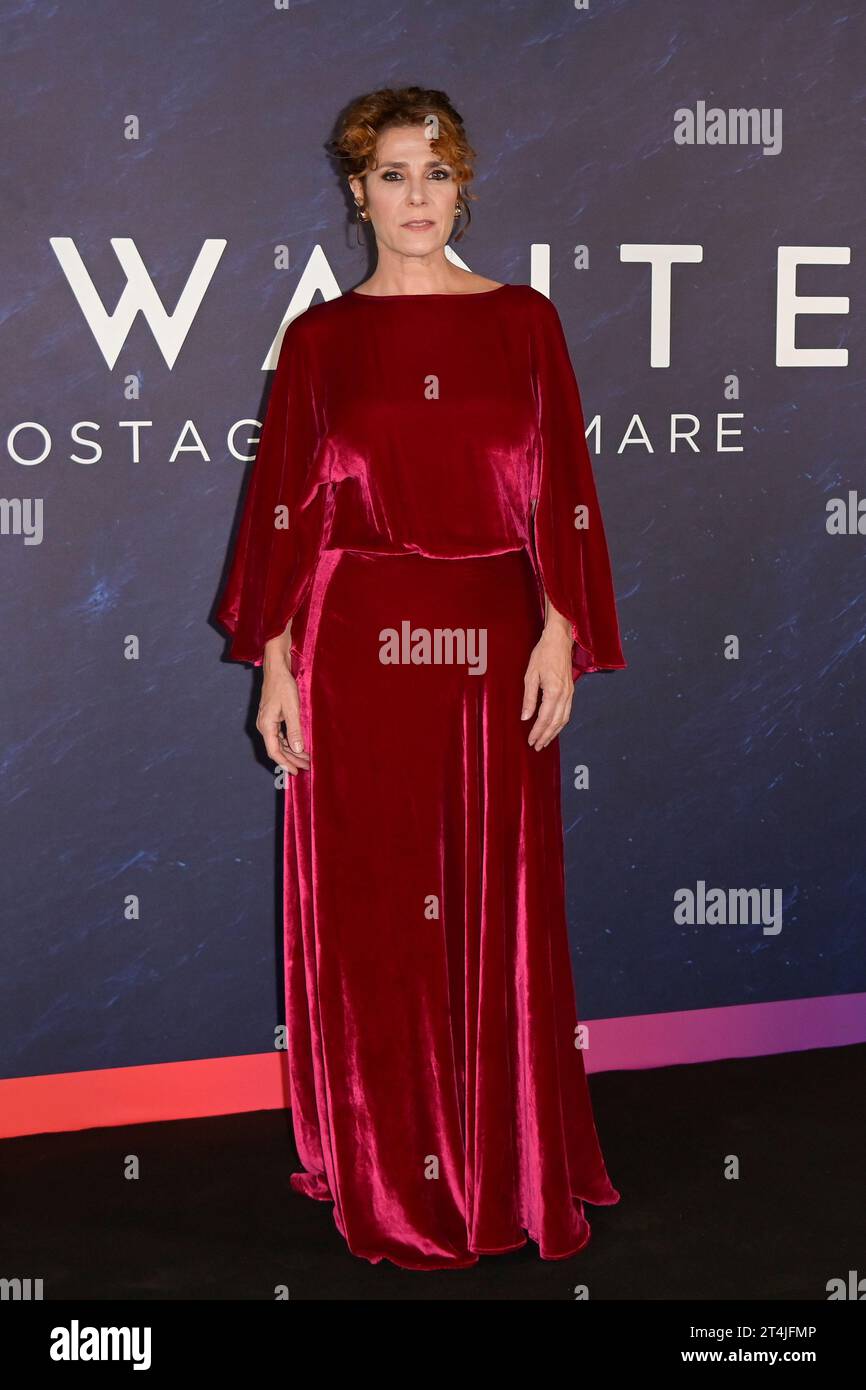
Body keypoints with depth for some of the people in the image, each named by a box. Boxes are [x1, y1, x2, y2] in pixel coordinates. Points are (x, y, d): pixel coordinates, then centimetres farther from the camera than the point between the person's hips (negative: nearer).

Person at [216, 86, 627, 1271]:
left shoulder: (523, 319, 8)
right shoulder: (320, 338, 7)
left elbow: (561, 488, 4)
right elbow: (285, 505, 4)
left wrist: (560, 631, -6)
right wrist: (274, 663, -2)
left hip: (494, 644, 1)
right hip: (357, 643, 0)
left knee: (501, 906, 5)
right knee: (368, 906, 4)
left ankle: (510, 1166, 22)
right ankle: (390, 1174, 20)